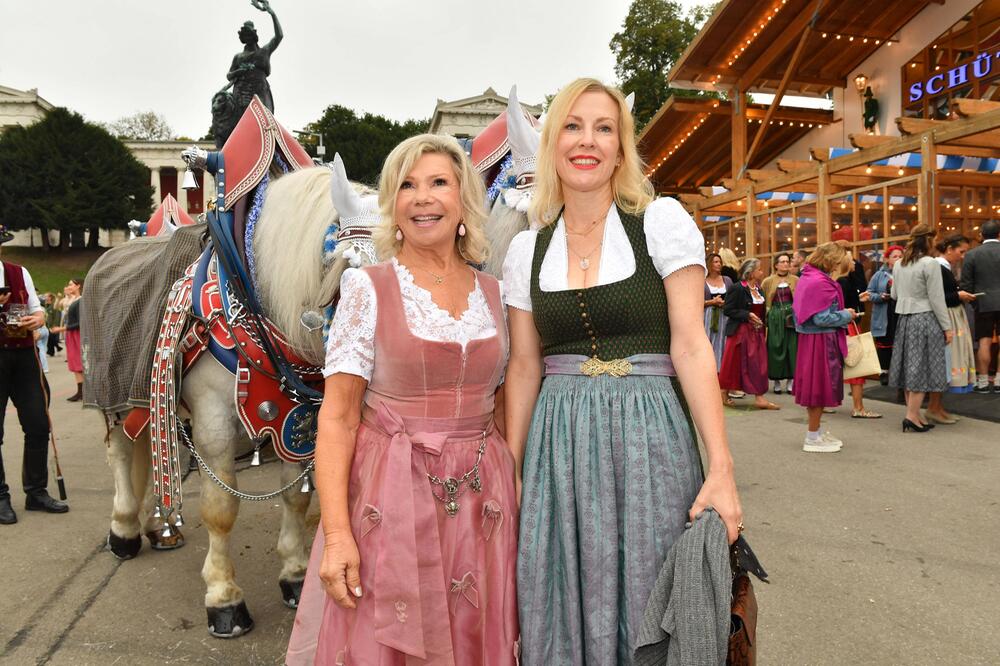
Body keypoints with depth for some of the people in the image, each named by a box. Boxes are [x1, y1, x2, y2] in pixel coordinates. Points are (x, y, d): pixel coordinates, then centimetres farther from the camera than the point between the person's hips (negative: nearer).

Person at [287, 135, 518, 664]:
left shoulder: (494, 294, 5)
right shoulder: (368, 289, -5)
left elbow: (502, 406, 11)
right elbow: (337, 418, -9)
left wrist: (517, 500, 6)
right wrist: (336, 533, -16)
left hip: (483, 501, 4)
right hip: (393, 498, -3)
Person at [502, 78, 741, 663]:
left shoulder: (663, 221, -2)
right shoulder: (526, 250, 7)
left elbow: (690, 346, -7)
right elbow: (524, 366, 9)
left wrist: (721, 469, -13)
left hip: (647, 436, -2)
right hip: (557, 442, 3)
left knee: (646, 605, 8)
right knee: (562, 614, 11)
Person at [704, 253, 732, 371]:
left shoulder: (727, 280, 11)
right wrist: (712, 302, -12)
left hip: (724, 317, 3)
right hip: (708, 317, -3)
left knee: (722, 344, 2)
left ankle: (722, 369, 6)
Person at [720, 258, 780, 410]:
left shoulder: (758, 288, 11)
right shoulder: (737, 288, -13)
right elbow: (728, 309, -15)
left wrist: (762, 325, 8)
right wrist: (747, 315, -21)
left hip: (756, 331, 7)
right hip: (741, 331, -7)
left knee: (758, 363, 5)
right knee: (734, 363, 0)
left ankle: (759, 398, 11)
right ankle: (724, 395, 12)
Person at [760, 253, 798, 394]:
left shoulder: (795, 280, 5)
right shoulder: (768, 281, 3)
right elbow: (762, 301, 4)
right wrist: (765, 315, -6)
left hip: (792, 316, 1)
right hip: (775, 317, -1)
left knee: (792, 348, 1)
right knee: (775, 348, 1)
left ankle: (790, 380, 9)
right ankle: (777, 381, 10)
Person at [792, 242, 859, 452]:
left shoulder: (807, 277, 11)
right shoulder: (821, 283, -20)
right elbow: (822, 318, -24)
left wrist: (843, 313, 11)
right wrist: (846, 315, -9)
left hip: (810, 338, 10)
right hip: (821, 341, -10)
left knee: (816, 386, 16)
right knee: (821, 386, -1)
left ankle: (816, 432, 27)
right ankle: (813, 438, 8)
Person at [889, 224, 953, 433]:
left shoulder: (898, 264, 8)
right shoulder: (930, 263, -12)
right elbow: (937, 299, -12)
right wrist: (947, 327, -6)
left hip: (904, 319, 6)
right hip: (925, 319, -6)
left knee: (911, 366, 10)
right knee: (922, 367, -2)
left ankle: (915, 414, 16)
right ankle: (912, 415, -4)